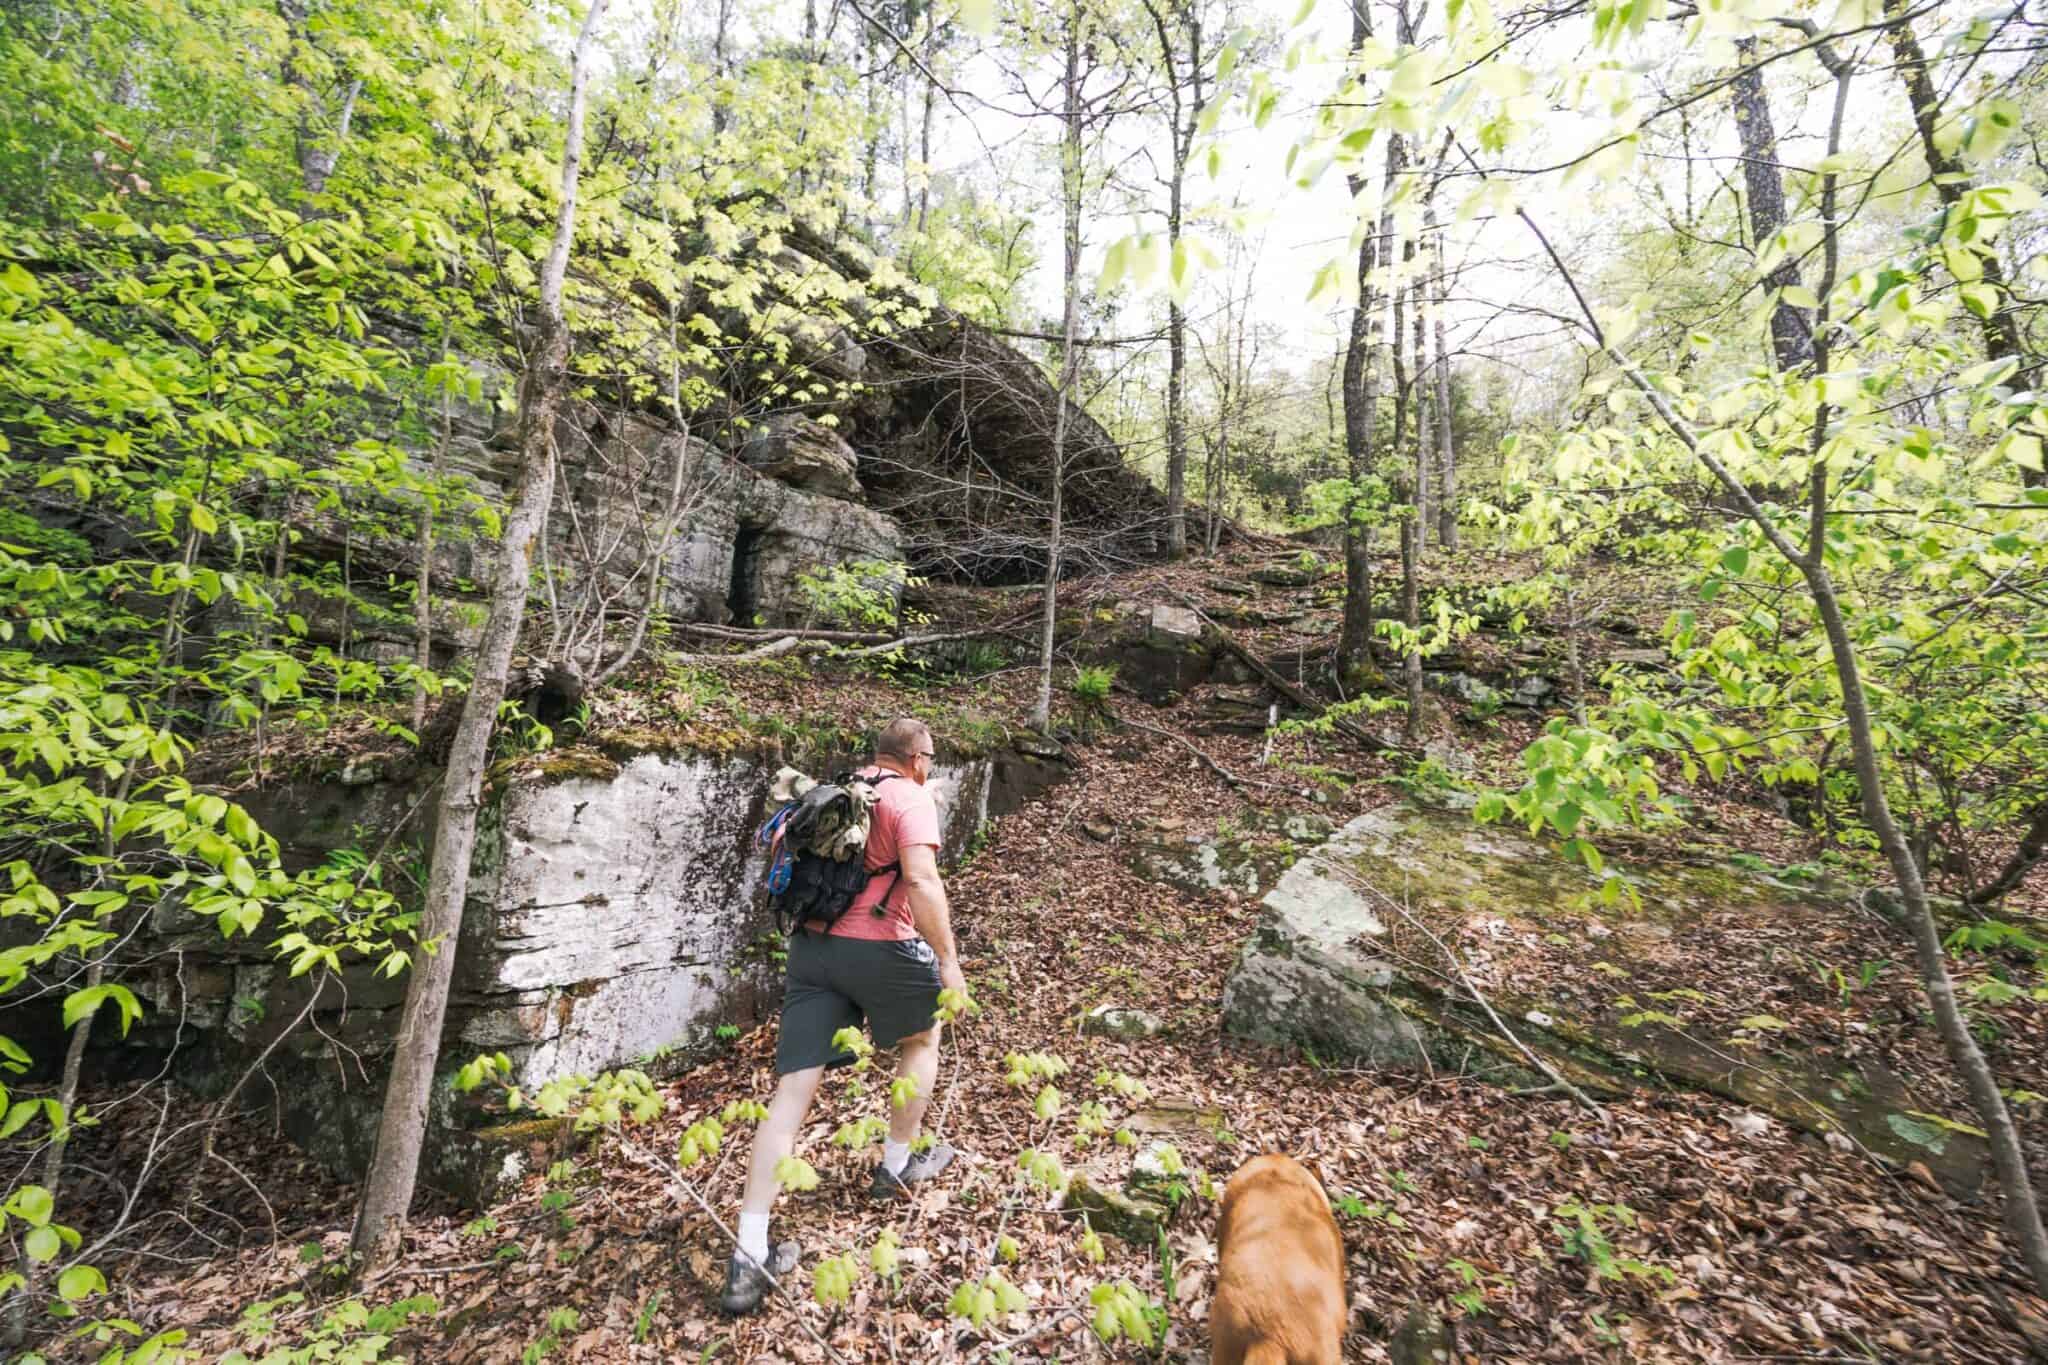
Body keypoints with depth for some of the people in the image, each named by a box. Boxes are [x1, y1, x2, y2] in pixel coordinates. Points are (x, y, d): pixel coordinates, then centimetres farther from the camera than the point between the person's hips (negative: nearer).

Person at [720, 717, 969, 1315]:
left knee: (792, 1092, 7)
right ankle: (897, 1167, 38)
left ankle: (749, 1257, 8)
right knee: (921, 1040, 24)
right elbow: (922, 879, -22)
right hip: (878, 946, -6)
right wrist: (948, 958, -17)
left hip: (811, 946, 6)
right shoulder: (911, 798, -9)